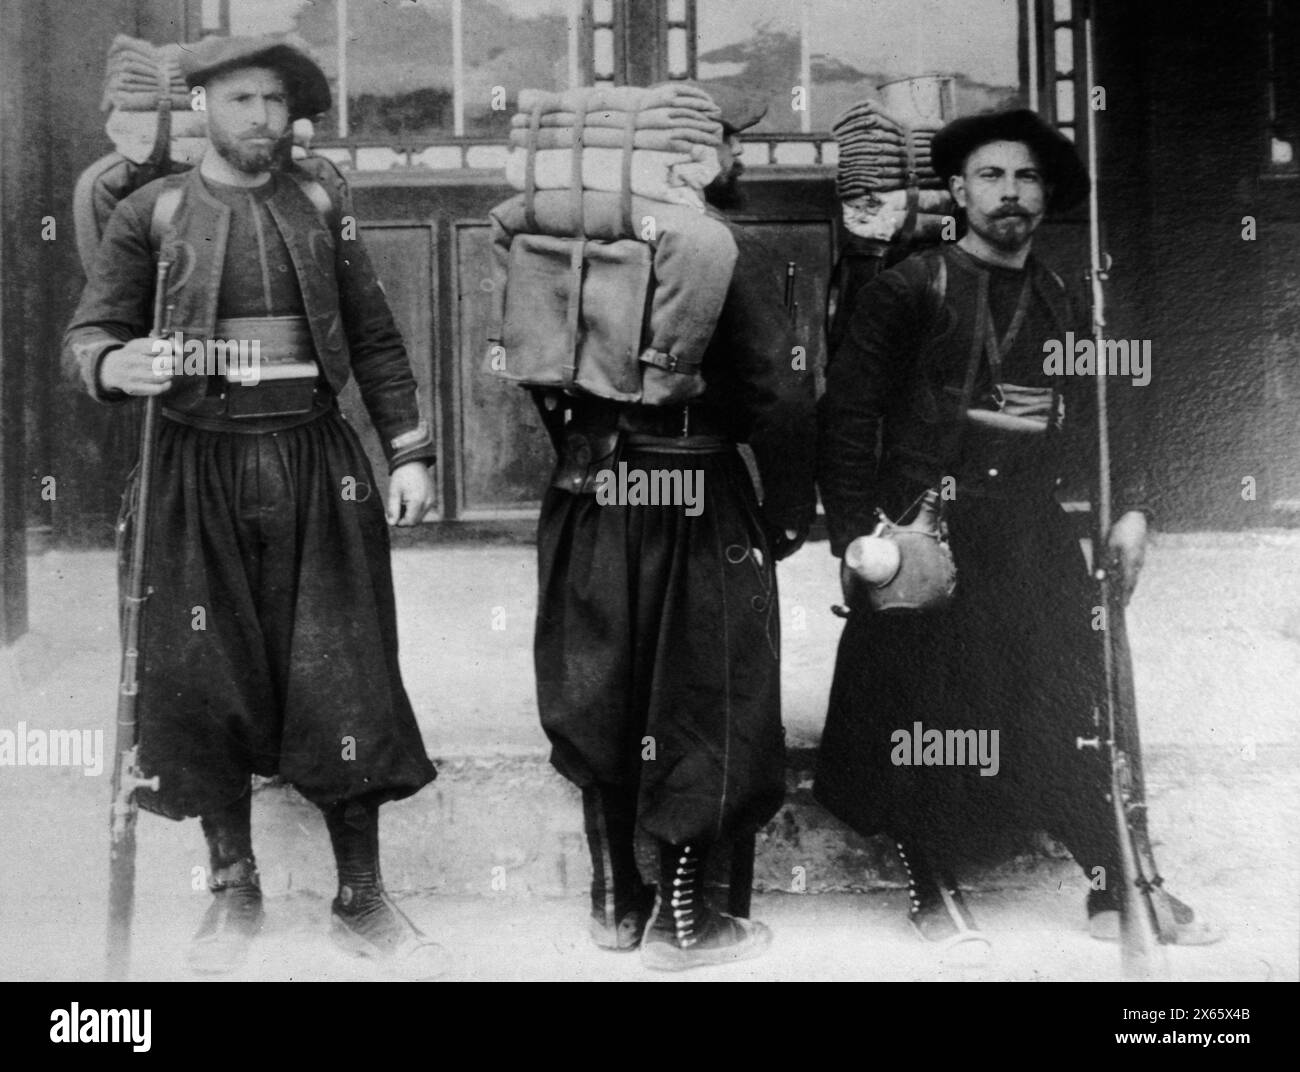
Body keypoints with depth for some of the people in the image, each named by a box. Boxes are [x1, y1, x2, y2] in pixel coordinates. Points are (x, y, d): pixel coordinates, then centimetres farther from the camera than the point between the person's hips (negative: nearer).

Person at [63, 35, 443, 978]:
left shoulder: (321, 203, 7)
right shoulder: (152, 213, 2)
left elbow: (376, 338, 9)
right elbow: (90, 332, 2)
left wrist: (409, 450, 2)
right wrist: (117, 365, -22)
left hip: (319, 466, 1)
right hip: (203, 473, 0)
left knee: (342, 677, 2)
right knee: (207, 680, 6)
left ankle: (362, 895, 15)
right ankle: (233, 886, 25)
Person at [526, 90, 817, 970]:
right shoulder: (733, 253, -13)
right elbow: (782, 396, -18)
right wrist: (788, 515, -7)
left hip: (595, 499, 6)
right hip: (697, 503, -6)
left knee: (607, 700, 15)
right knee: (699, 708, 6)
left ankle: (617, 899, 27)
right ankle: (681, 919, 14)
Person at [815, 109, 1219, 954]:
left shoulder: (1066, 301, 12)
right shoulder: (910, 289, -3)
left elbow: (1111, 410, 17)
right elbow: (846, 415, -6)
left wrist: (1129, 507, 4)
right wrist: (854, 531, -12)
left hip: (1039, 538, 4)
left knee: (1082, 709, 4)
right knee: (927, 718, 3)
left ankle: (1118, 891, 15)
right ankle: (935, 893, 18)